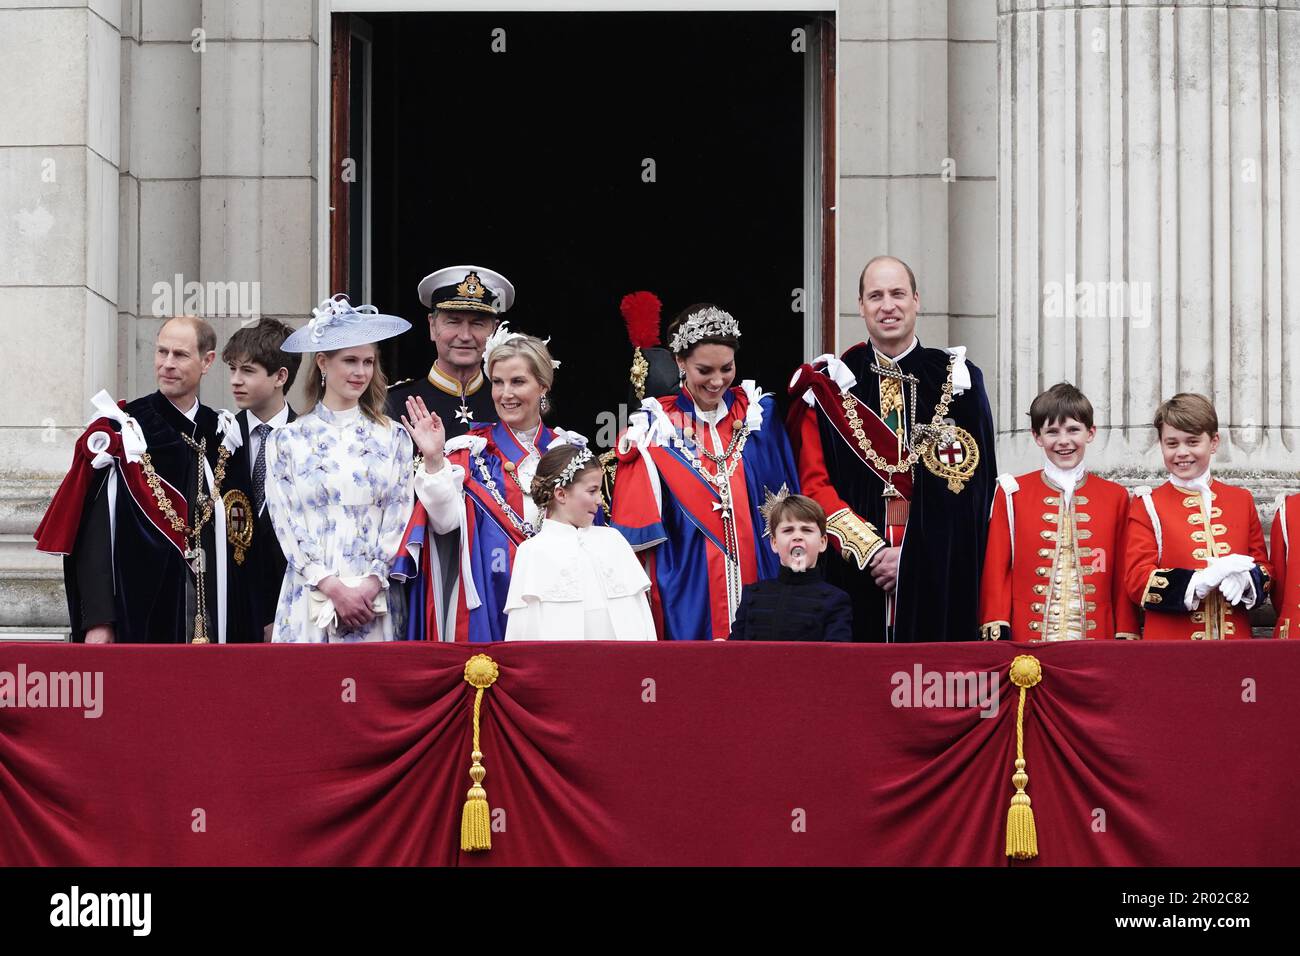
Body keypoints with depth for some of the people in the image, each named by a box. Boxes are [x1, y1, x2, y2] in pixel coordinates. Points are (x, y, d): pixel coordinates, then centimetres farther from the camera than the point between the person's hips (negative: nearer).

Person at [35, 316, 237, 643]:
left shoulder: (220, 435, 10)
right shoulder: (125, 431, -5)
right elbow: (94, 533, -10)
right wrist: (98, 619, -19)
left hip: (208, 613, 4)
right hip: (138, 613, -4)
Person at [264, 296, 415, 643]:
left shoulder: (392, 438, 11)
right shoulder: (286, 440, 7)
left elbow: (400, 520, 5)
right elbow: (286, 524, 0)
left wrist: (371, 586, -8)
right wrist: (334, 588, -10)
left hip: (375, 600, 1)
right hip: (310, 598, -1)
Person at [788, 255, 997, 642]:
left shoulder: (957, 380, 7)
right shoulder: (829, 385, 8)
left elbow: (973, 484, 0)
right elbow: (813, 484, 1)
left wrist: (913, 557, -9)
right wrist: (869, 550, -11)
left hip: (938, 580, 0)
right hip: (855, 575, 0)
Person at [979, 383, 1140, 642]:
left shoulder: (1115, 497, 8)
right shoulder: (1012, 494, 5)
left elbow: (1123, 576, 8)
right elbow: (997, 569, 3)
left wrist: (1126, 638, 1)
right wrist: (997, 634, -4)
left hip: (1096, 639, 1)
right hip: (1027, 637, -1)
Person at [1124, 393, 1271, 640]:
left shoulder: (1242, 500, 10)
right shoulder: (1148, 506, 1)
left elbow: (1264, 569, 11)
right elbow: (1138, 580, -7)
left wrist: (1245, 579, -12)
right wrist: (1204, 580, -19)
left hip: (1234, 639, 3)